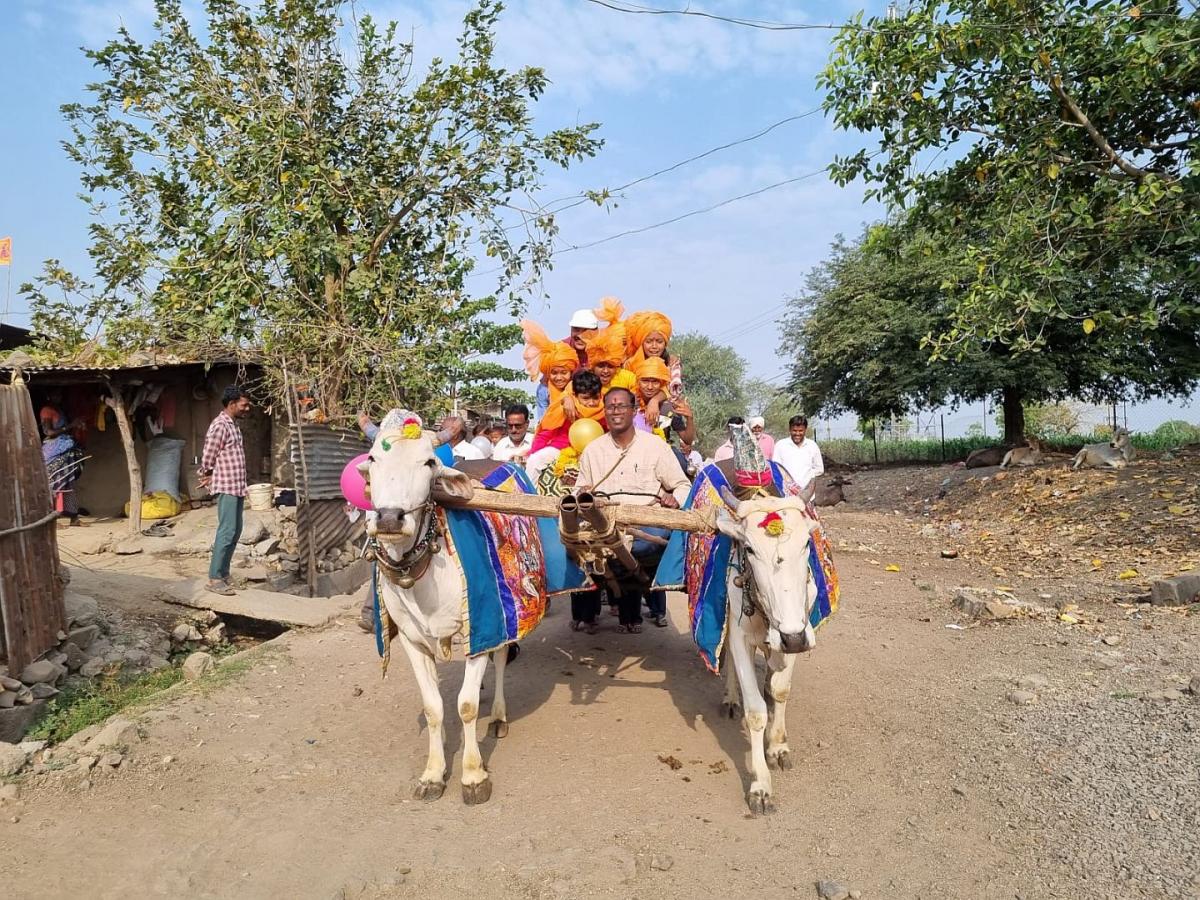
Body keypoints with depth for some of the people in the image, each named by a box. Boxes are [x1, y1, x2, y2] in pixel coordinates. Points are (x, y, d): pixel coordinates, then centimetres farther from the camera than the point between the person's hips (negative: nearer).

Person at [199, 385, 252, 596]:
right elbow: (207, 459, -12)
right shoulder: (220, 425, -13)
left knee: (235, 531, 11)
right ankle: (214, 578, -7)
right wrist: (209, 477, 4)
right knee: (227, 532, -10)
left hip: (238, 487, 9)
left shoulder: (233, 425, 16)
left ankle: (224, 573, 19)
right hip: (226, 487, -9)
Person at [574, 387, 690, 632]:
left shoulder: (656, 445, 9)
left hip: (648, 520, -2)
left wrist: (675, 499, -11)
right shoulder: (592, 450, 16)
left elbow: (683, 485, 12)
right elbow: (582, 491, 23)